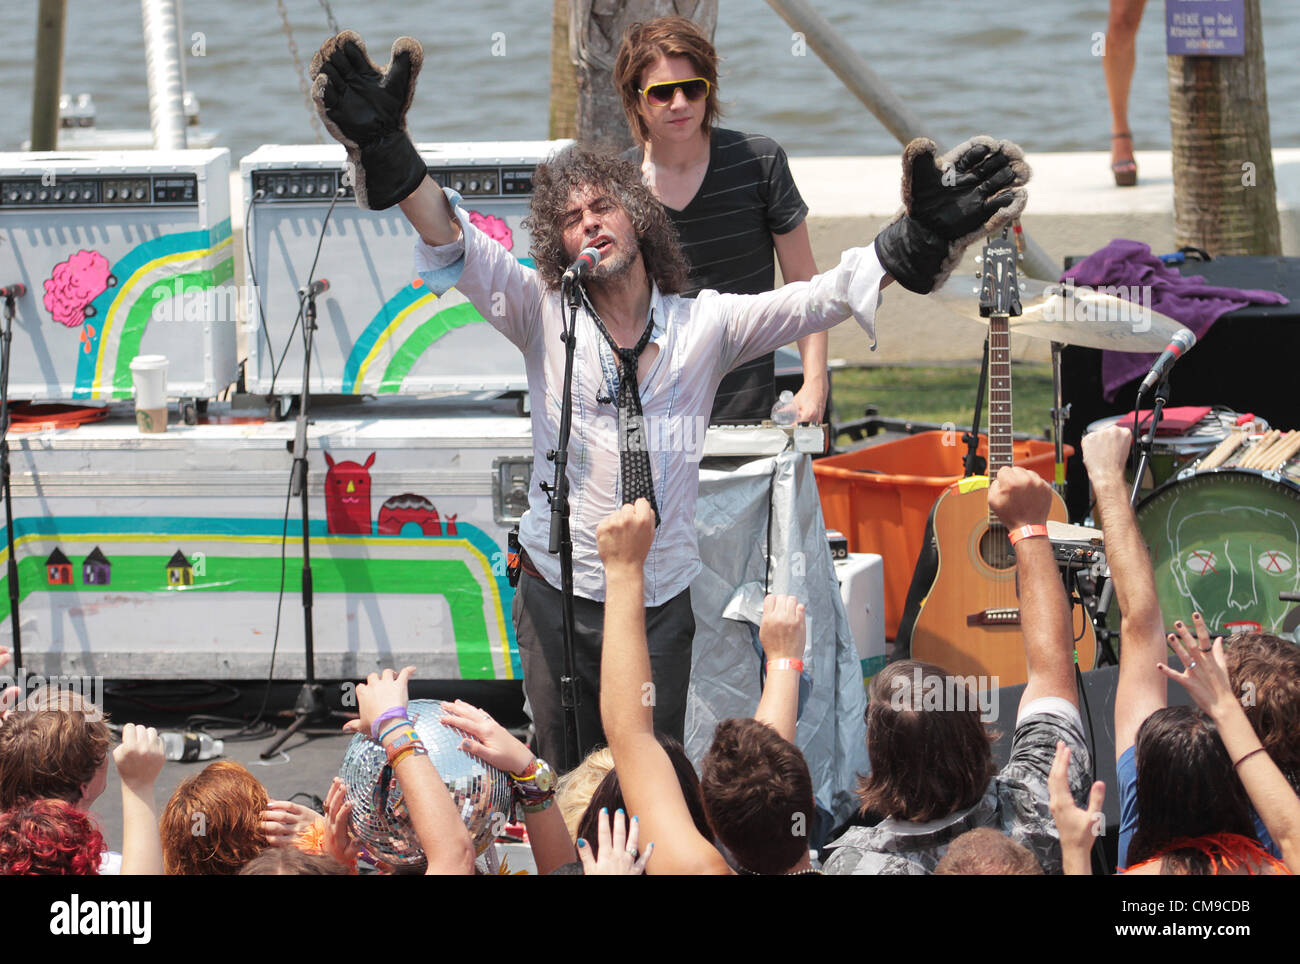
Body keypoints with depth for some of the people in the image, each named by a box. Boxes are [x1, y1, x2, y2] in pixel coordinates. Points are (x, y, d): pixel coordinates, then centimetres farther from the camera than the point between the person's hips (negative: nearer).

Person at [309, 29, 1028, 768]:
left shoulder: (703, 326, 4)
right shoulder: (544, 317, 1)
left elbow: (819, 298, -5)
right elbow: (460, 250, -12)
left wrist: (914, 244, -22)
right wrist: (393, 159, -30)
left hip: (661, 604, 1)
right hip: (560, 601, -1)